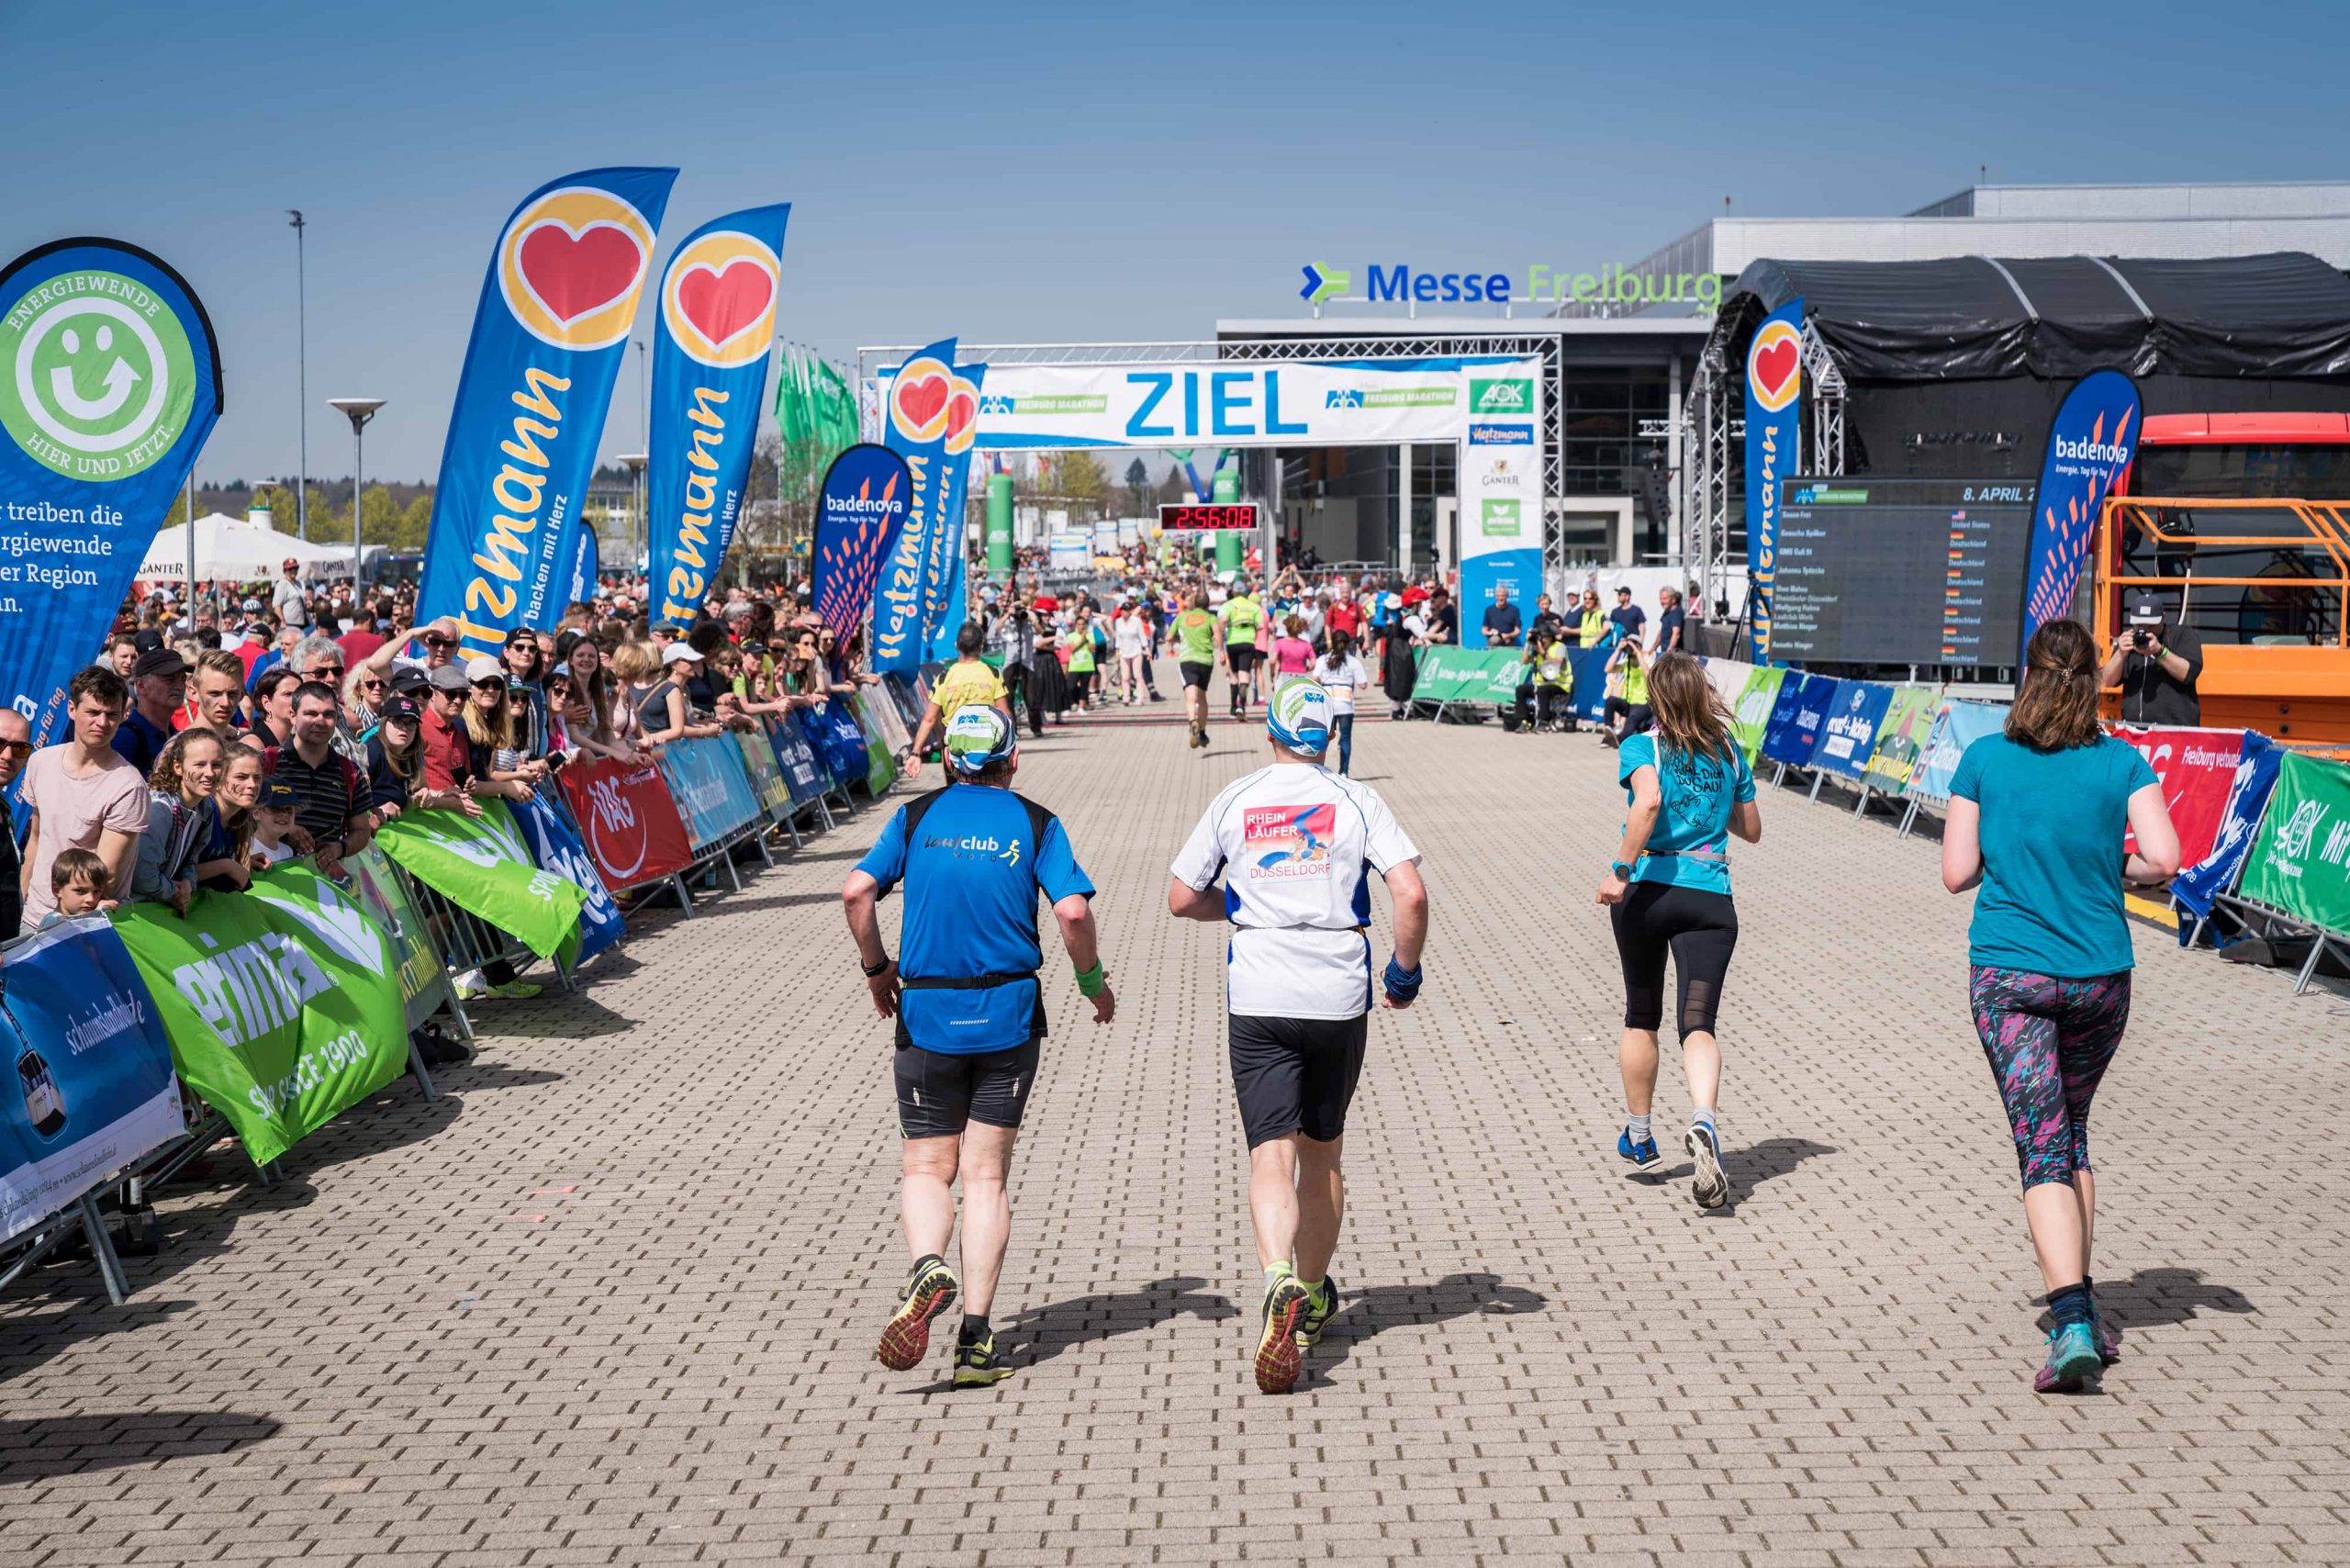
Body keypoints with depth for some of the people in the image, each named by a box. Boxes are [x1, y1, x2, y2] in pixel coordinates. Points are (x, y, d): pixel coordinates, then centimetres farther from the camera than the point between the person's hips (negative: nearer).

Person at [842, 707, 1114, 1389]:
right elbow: (1073, 911, -11)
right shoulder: (1036, 823, 1)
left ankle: (927, 1268, -22)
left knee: (926, 1169, 9)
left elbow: (857, 891, -5)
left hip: (926, 1013, 0)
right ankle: (975, 1339, 0)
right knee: (986, 1175, 5)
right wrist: (1094, 982, 5)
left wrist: (877, 969, 9)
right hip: (1010, 1013, 0)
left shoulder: (917, 816, 4)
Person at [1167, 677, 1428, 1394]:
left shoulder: (1233, 802, 5)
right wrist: (1405, 969, 6)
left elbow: (1180, 898, 9)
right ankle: (1314, 1299, 29)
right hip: (1339, 993, 1)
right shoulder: (1356, 801, 1)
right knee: (1322, 1151, 17)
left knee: (1271, 1157, -5)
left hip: (1257, 998, -1)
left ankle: (1280, 1283, -30)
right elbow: (1411, 893, -9)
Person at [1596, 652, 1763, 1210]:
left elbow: (1648, 801, -23)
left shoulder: (1641, 747, -2)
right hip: (1711, 898, 1)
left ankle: (1639, 1138, 32)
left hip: (1648, 890, -1)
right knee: (1698, 1023, -7)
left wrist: (1620, 870, -21)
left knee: (1641, 1019, 18)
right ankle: (1704, 1121, -36)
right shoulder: (1730, 754, 10)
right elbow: (1751, 830, 19)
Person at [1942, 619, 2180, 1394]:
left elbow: (1957, 872, -2)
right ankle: (2079, 1306, 25)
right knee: (2071, 1136, 21)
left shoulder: (1984, 759, -3)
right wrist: (2114, 869, 11)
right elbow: (2163, 859, -10)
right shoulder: (2121, 761, -1)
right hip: (2099, 975, 2)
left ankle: (2074, 1322, -19)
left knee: (2042, 1149, -4)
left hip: (2009, 974, -2)